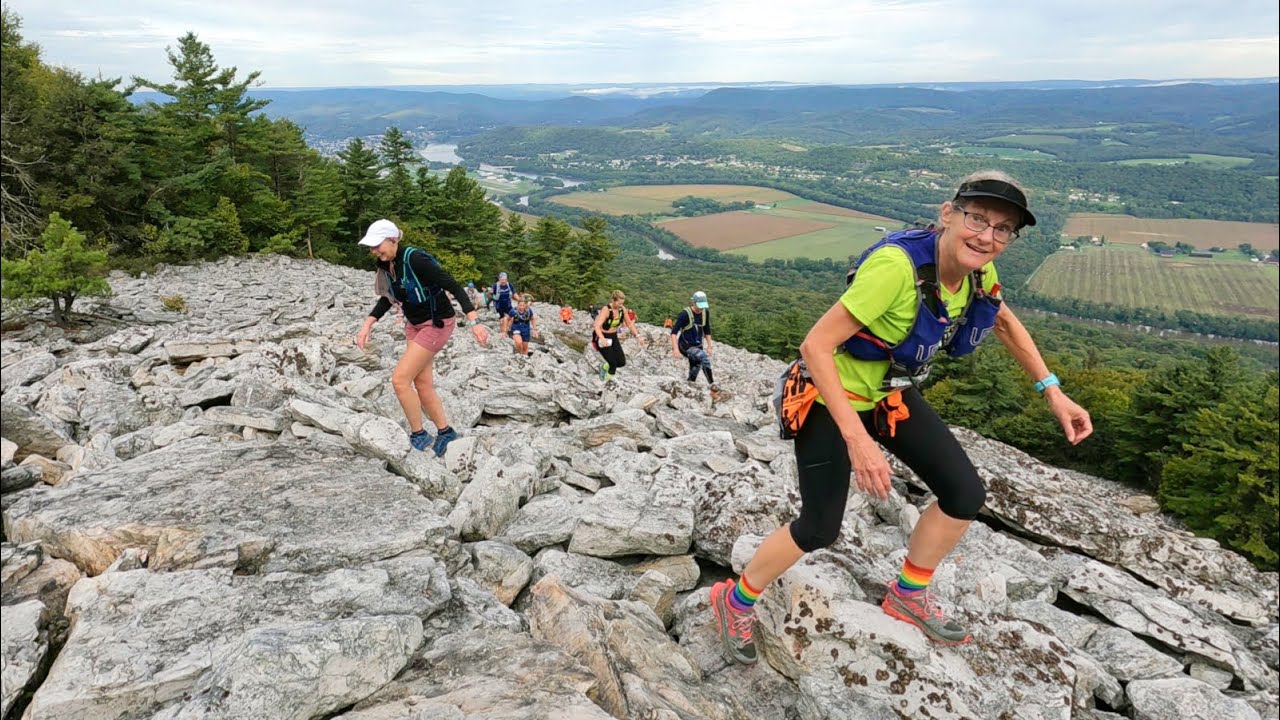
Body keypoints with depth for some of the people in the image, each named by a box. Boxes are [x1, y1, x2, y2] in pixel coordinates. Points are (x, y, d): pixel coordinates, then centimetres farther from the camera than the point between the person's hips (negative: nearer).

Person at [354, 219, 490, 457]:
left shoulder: (415, 259, -25)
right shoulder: (386, 264, 0)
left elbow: (453, 287, -26)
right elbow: (388, 298, 16)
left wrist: (474, 322, -33)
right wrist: (368, 324, 7)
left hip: (437, 324, -8)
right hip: (414, 324, 8)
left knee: (400, 379, -11)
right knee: (422, 384, 10)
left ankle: (419, 436, 5)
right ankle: (446, 433, 25)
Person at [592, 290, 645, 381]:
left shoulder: (622, 310, -7)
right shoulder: (606, 310, -25)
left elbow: (630, 324, 6)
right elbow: (597, 326, -37)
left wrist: (637, 336, -6)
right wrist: (602, 339, -54)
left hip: (614, 337, 6)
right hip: (603, 339, -6)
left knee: (622, 363, 0)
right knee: (613, 363, -11)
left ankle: (604, 366, 28)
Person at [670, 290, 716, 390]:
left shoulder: (706, 312, -3)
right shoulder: (685, 314, -21)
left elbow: (707, 331, 11)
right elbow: (674, 332, -22)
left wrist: (709, 346, 10)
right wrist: (675, 349, -32)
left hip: (698, 346, 6)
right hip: (686, 346, -6)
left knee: (695, 370, 8)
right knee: (704, 357, -27)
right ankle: (712, 384, -19)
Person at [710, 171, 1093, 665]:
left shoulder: (976, 271, -9)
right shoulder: (897, 265, -33)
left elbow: (1005, 323, 14)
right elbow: (815, 346, -33)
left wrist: (1052, 391, 7)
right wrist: (856, 438, -37)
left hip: (890, 394, 7)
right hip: (830, 397, -7)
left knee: (965, 494, 2)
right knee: (820, 528, -2)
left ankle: (907, 597, 26)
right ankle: (736, 600, 24)